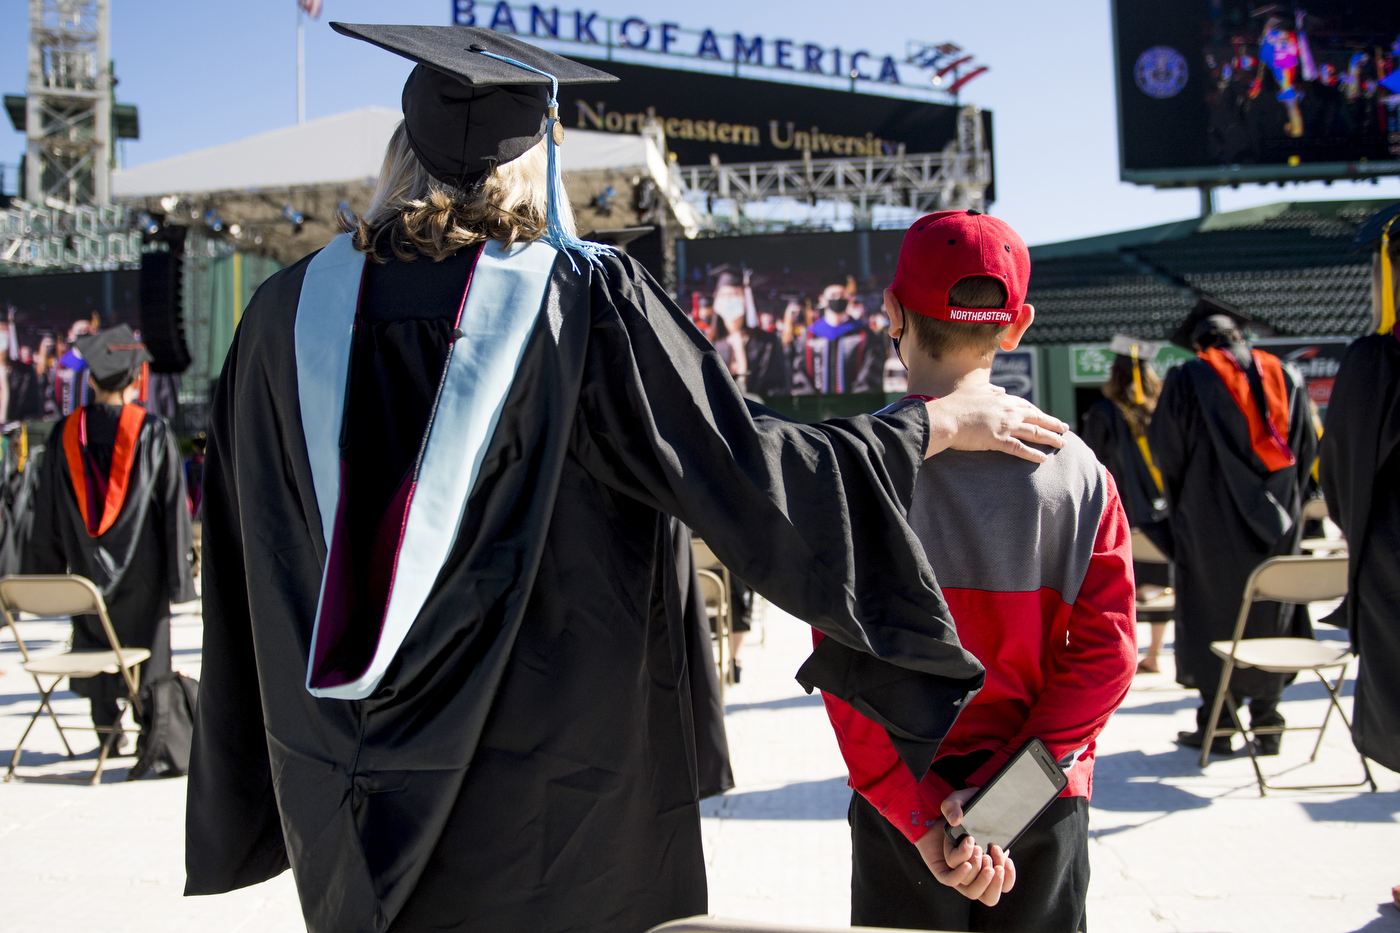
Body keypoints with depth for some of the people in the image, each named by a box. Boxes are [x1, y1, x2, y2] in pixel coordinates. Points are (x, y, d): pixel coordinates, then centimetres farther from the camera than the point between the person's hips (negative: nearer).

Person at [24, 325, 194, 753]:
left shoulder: (66, 433, -3)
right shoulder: (153, 431, -10)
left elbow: (47, 515, 3)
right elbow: (172, 506, -9)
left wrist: (43, 575, 12)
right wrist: (178, 573, -3)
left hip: (88, 566, 2)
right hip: (141, 568, -2)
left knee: (95, 643, 13)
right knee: (146, 644, 8)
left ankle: (107, 732, 18)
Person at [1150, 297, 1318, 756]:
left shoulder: (1188, 379, -7)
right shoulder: (1286, 377, 5)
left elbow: (1164, 448, -6)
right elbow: (1308, 449, 7)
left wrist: (1181, 501, 11)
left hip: (1212, 521, -3)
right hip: (1276, 519, 4)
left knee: (1215, 617, 5)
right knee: (1270, 616, 11)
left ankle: (1217, 726, 8)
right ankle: (1267, 725, 17)